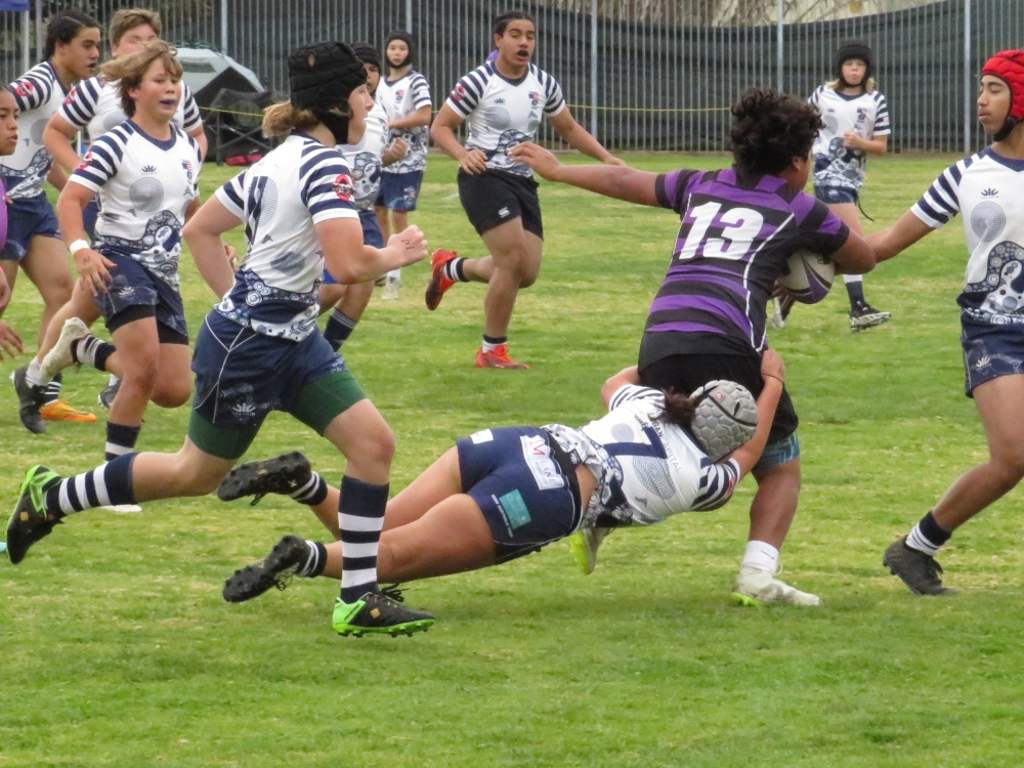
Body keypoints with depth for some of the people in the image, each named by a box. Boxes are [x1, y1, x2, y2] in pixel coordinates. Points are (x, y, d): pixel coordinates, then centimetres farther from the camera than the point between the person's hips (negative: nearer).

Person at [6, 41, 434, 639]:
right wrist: (397, 255, -10)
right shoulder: (324, 164, -19)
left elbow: (200, 230, 15)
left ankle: (360, 600, 0)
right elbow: (349, 264, -30)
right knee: (197, 473, 8)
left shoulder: (281, 159, 9)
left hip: (293, 339, 9)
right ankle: (49, 498, 24)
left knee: (373, 442, -2)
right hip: (247, 346, -9)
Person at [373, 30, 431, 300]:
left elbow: (424, 116, -18)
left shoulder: (416, 82, -7)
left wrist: (391, 124, -16)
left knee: (398, 215, -9)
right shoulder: (382, 83, 14)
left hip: (408, 160, -7)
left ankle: (394, 277, -5)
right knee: (379, 212, 10)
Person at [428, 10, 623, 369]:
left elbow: (570, 129, 18)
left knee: (527, 272, 4)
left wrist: (606, 158, 4)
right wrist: (463, 154, -27)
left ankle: (450, 268, 31)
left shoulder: (544, 84, 5)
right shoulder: (479, 82, -11)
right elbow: (440, 127, -8)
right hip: (484, 177, -7)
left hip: (523, 181, 7)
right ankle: (492, 351, -2)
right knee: (513, 261, -19)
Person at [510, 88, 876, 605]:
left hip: (658, 344, 5)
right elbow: (863, 260, 26)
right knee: (781, 467, 10)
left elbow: (624, 181, 38)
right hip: (726, 345, -5)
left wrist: (555, 170, 53)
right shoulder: (802, 211, 14)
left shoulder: (701, 186, 25)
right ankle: (757, 575, -10)